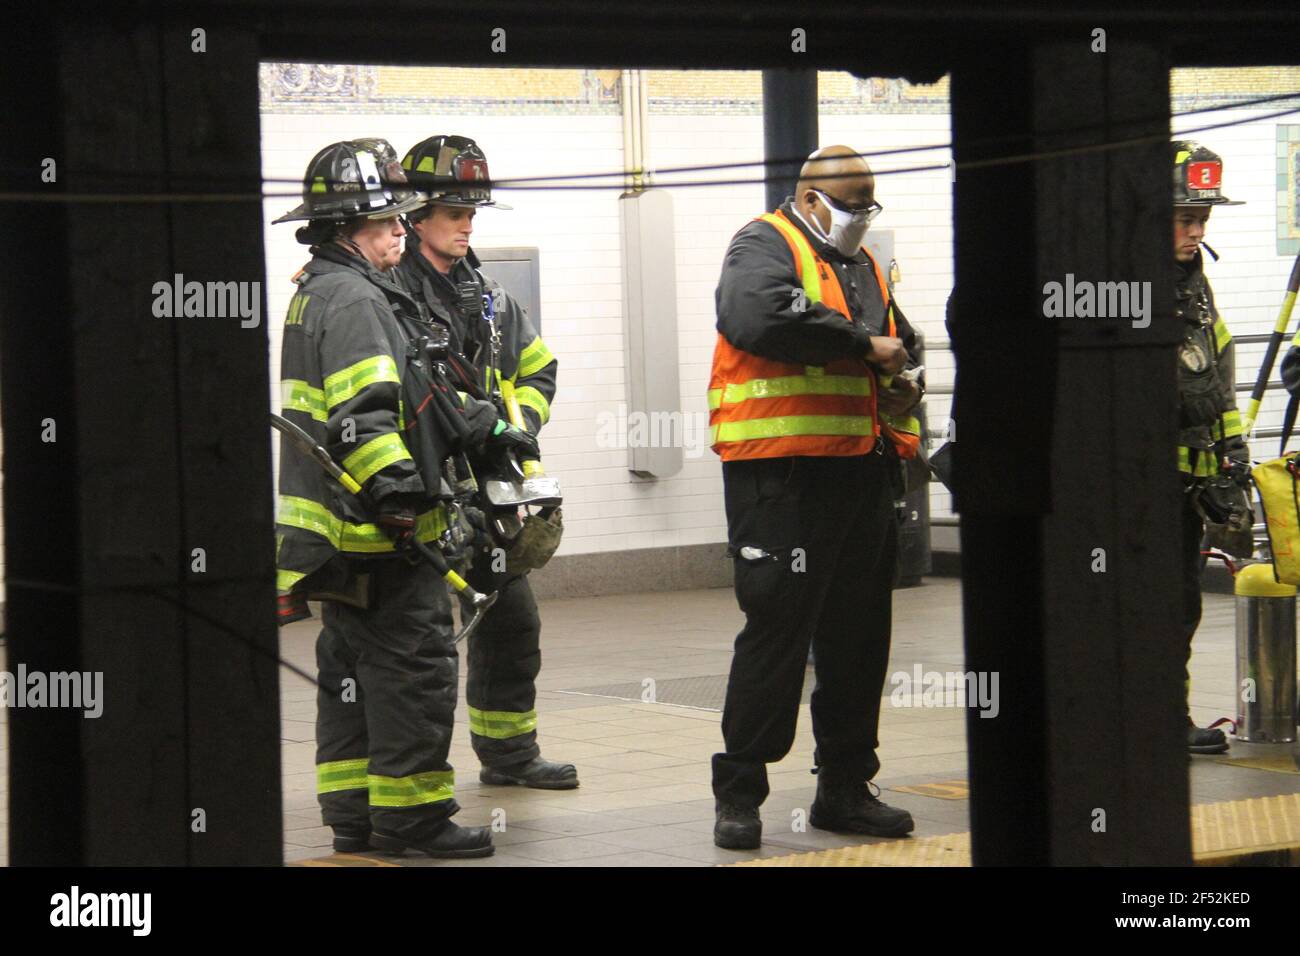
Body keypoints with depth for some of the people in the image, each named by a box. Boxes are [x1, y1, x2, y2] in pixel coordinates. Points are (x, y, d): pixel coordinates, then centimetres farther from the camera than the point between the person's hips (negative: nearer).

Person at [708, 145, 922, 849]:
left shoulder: (862, 266, 21)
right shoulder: (764, 247, -5)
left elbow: (897, 339, 34)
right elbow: (760, 317, -26)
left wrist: (900, 385, 9)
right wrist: (863, 345, -19)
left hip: (859, 472, 8)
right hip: (781, 474, -8)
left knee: (858, 633, 11)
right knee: (776, 631, -7)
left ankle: (845, 787, 21)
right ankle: (738, 793, 1)